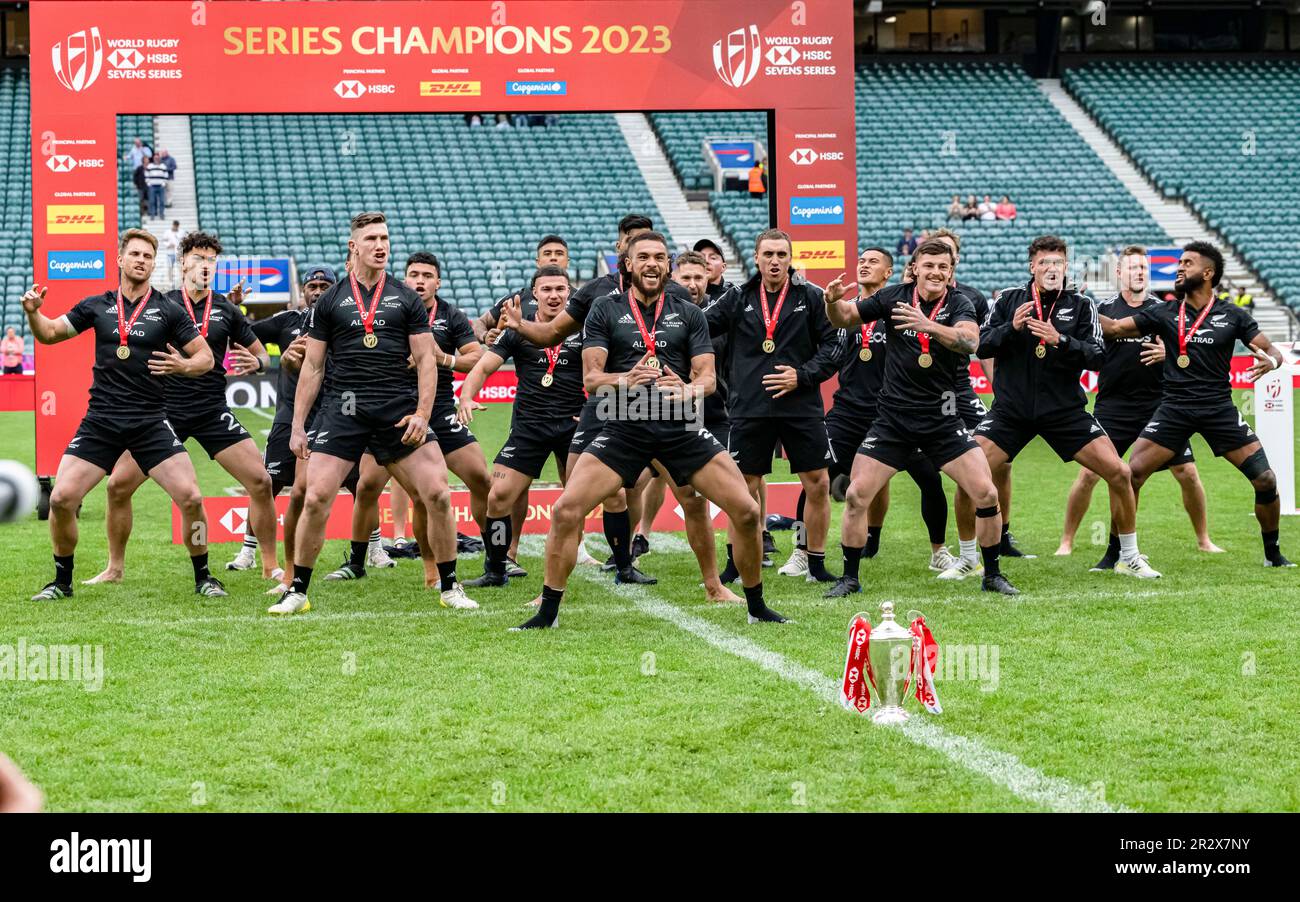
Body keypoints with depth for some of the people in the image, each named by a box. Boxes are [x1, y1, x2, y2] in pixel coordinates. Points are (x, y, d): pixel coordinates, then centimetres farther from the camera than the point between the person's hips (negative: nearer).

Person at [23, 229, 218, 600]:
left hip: (150, 422, -1)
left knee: (191, 497, -12)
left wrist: (184, 365, -16)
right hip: (100, 420, 1)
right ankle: (62, 581, 12)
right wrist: (33, 312, -7)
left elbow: (206, 357, 6)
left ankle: (203, 577, 8)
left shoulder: (168, 311, 2)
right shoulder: (97, 306, 7)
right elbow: (49, 334, 14)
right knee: (61, 499, -9)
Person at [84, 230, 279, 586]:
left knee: (260, 481, -11)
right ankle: (115, 569, 12)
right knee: (118, 485, -7)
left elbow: (261, 354, 11)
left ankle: (270, 566, 5)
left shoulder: (226, 309, 4)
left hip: (213, 412, 1)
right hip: (165, 410, -1)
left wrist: (255, 363, -11)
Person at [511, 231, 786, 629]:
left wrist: (689, 390, -21)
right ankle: (548, 612, -1)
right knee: (566, 511, -16)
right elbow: (591, 377, -2)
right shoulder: (606, 310, 5)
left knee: (746, 511, -7)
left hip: (681, 428, 1)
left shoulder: (688, 313, 9)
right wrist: (625, 380, -24)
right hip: (623, 429, -1)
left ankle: (756, 607, 13)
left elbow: (707, 376, 3)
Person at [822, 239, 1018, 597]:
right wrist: (833, 301, -13)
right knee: (856, 495, -6)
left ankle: (992, 575, 9)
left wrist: (929, 325, -43)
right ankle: (849, 578, 10)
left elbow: (970, 341, -27)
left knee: (986, 493, -9)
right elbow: (845, 318, 10)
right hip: (893, 416, 1)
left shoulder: (958, 303, -7)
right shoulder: (894, 297, -2)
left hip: (942, 419, -1)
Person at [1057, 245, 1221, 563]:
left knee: (1187, 472, -1)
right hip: (1112, 408, -1)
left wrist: (1168, 354, -14)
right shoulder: (1103, 309, 3)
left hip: (1158, 406, 1)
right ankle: (1066, 541, 6)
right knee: (1088, 473, -8)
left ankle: (1203, 540, 17)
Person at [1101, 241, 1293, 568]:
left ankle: (1272, 554, 16)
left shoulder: (1232, 316, 3)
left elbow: (1272, 351, 2)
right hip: (1174, 408, 0)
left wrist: (1271, 361, -21)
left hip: (1219, 407, 0)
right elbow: (1114, 327, 1)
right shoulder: (1163, 313, 4)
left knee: (1266, 480, -6)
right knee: (1130, 475, -15)